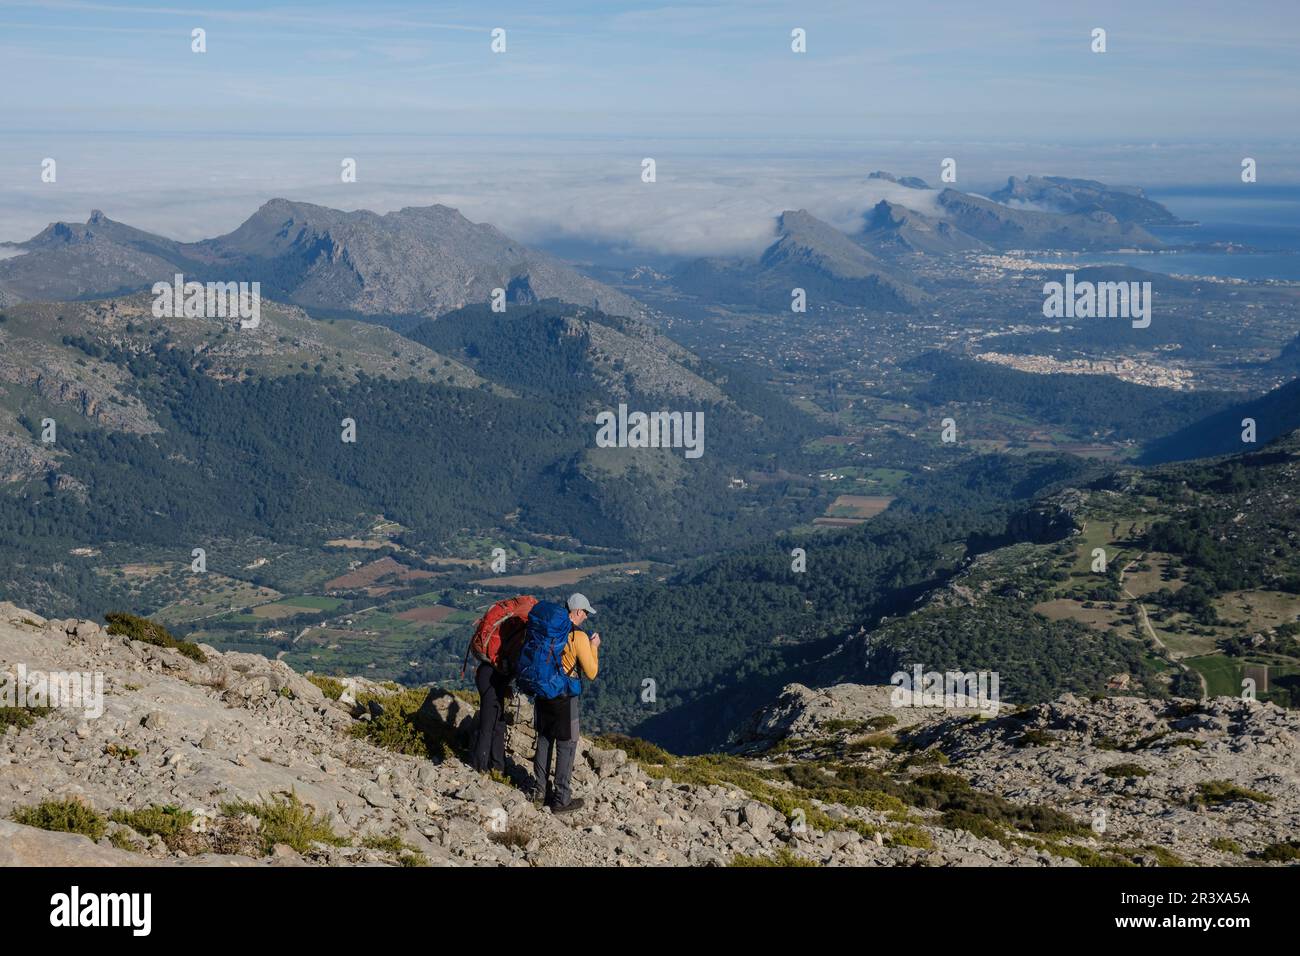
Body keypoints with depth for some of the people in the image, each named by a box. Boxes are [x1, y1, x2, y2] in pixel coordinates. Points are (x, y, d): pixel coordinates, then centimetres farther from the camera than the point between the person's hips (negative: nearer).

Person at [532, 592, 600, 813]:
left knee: (544, 740, 20)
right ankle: (561, 799, 8)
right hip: (564, 697, -6)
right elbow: (591, 673, -10)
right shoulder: (579, 637, -16)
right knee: (566, 746, 4)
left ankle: (541, 789, 31)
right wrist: (593, 648, 2)